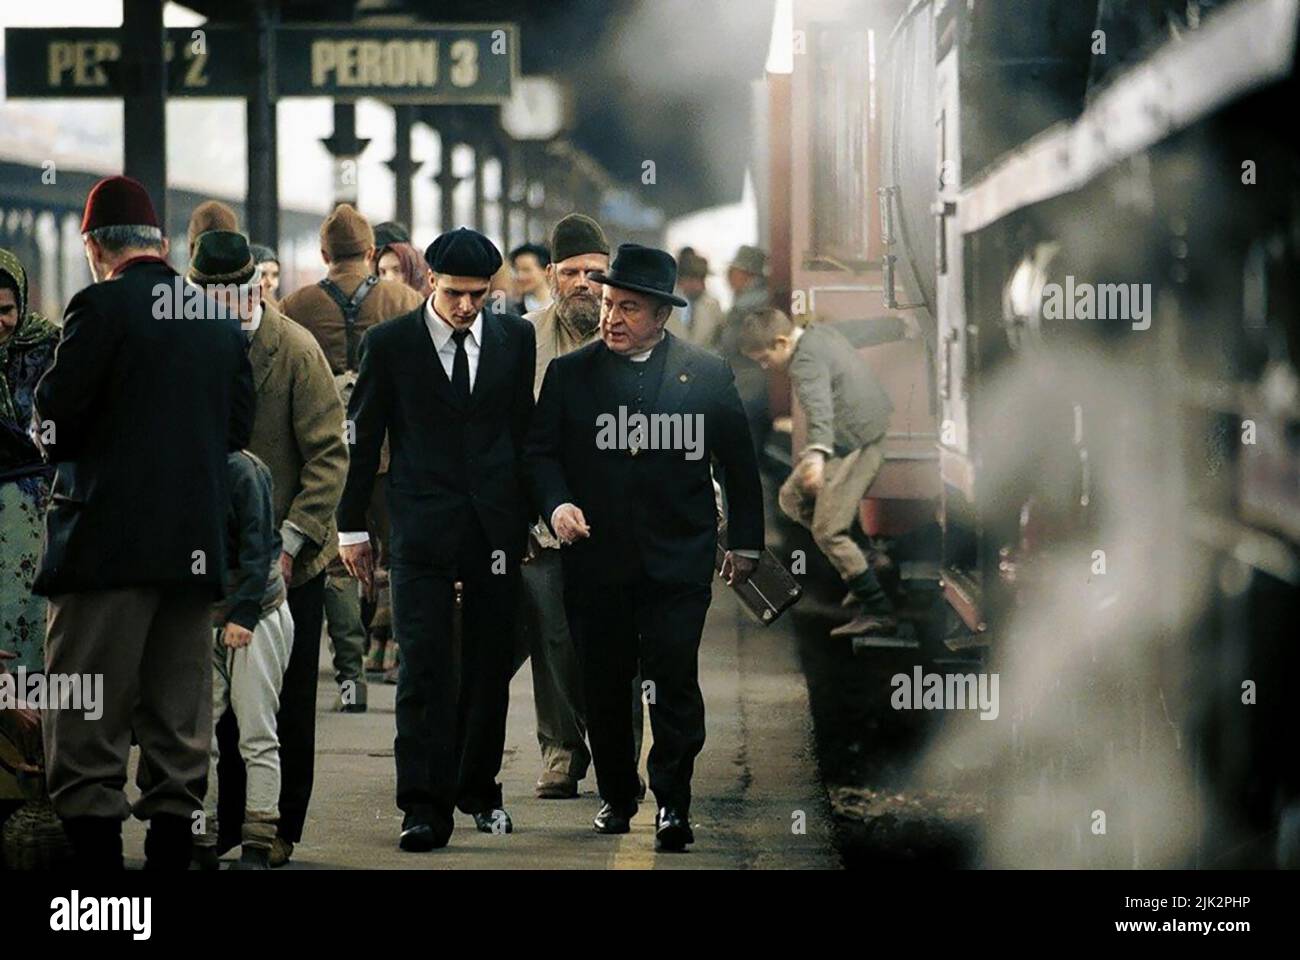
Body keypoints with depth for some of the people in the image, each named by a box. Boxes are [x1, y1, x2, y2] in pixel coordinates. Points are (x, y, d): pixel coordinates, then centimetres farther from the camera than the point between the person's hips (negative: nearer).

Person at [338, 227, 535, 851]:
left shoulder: (515, 337, 6)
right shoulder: (389, 343, 0)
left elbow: (526, 428, 10)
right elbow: (362, 438, 4)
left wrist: (535, 514, 9)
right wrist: (352, 526, 3)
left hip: (496, 524, 2)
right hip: (421, 529, -2)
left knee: (490, 664, 9)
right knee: (423, 665, -8)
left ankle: (478, 788, 25)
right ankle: (425, 807, -7)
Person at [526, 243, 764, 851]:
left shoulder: (706, 374, 3)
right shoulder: (569, 373, 5)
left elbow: (739, 463, 9)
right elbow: (540, 452, 7)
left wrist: (745, 543, 11)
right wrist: (557, 504, -12)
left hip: (678, 559, -2)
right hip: (596, 560, 2)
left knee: (673, 680, -10)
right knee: (603, 687, 7)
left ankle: (672, 802, -2)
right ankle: (616, 796, 23)